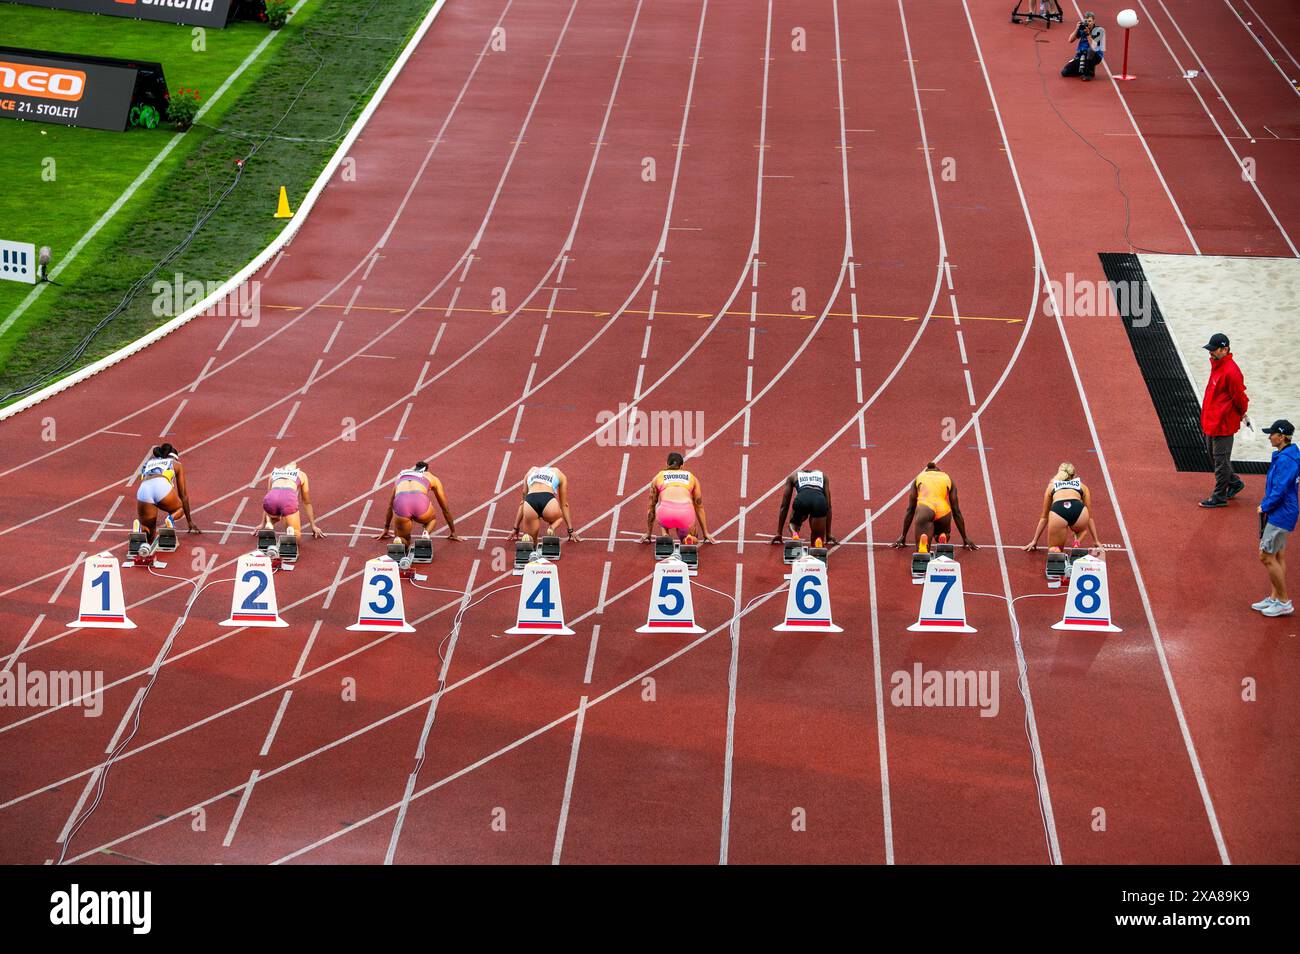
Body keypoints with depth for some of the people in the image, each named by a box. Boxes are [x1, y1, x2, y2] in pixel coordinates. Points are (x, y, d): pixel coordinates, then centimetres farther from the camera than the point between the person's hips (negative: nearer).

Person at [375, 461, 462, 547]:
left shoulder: (400, 476, 40)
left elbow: (391, 506, 51)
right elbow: (445, 508, 43)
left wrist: (386, 529, 63)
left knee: (404, 541, 23)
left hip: (400, 503, 1)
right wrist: (453, 532, 54)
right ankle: (426, 533, 1)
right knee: (432, 519, 36)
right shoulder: (432, 478, 35)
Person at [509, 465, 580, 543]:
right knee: (559, 518, 35)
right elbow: (564, 505, 35)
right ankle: (552, 528, 1)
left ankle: (527, 537, -16)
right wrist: (570, 530, 39)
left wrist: (515, 528, 41)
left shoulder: (530, 472, 37)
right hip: (548, 501, -1)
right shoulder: (560, 475, 32)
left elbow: (522, 502, 38)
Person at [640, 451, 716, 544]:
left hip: (665, 514, 0)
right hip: (686, 515, 0)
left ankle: (665, 535, 14)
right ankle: (686, 538, -3)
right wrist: (705, 533, 47)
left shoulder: (658, 477, 28)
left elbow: (651, 508, 37)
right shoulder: (692, 477, 29)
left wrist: (648, 534, 48)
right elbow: (699, 507, 38)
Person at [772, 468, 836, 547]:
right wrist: (828, 534, 36)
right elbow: (828, 506, 34)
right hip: (819, 501, 0)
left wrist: (779, 533, 38)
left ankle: (794, 533, -1)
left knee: (794, 523, 33)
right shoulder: (823, 476, 37)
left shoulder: (793, 476, 35)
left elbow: (784, 506, 34)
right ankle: (818, 540, -19)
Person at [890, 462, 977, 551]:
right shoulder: (948, 479, 30)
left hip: (923, 509, -1)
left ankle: (923, 542, -38)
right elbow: (956, 512, 30)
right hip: (943, 511, 1)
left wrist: (903, 536, 35)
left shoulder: (919, 478, 30)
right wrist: (965, 539, 35)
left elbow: (910, 510, 30)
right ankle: (943, 538, -5)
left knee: (921, 549, -2)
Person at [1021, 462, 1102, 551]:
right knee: (1082, 529, 37)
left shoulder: (1051, 485, 37)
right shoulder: (1082, 486, 37)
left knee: (1053, 549, 20)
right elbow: (1090, 517, 43)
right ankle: (1077, 542, 4)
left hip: (1057, 512, -1)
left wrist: (1034, 541, 49)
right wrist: (1095, 541, 51)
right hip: (1079, 511, 1)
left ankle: (1055, 551, -16)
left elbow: (1044, 517, 42)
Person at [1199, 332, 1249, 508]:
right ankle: (1235, 483, 37)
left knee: (1221, 460, 0)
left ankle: (1219, 497, 9)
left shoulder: (1230, 371, -23)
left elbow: (1239, 396, -17)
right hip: (1211, 421, 10)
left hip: (1223, 424, -10)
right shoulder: (1216, 365, 8)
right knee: (1214, 456, 20)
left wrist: (1242, 413, 0)